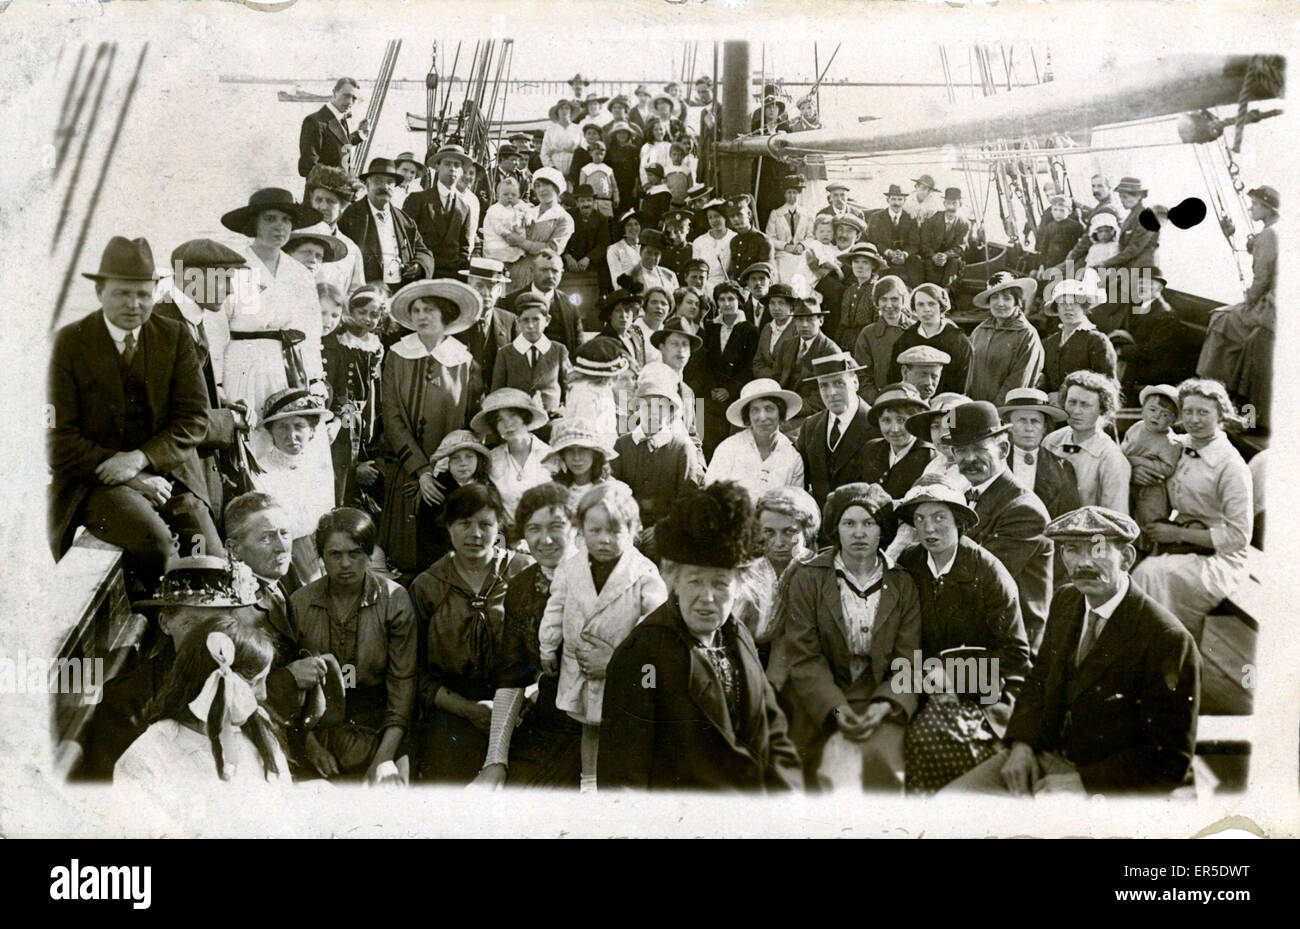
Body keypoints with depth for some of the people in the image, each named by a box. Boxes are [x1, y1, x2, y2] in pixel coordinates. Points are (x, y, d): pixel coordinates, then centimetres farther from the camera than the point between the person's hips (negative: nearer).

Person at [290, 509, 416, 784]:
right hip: (320, 731, 1)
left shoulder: (395, 600, -5)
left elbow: (403, 681, -7)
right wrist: (311, 744, -7)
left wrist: (384, 758, -14)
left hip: (378, 733, -1)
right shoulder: (300, 603, 1)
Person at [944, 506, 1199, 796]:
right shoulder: (1065, 602, 4)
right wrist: (1021, 745, -2)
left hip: (1106, 783, -6)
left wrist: (1083, 781, -19)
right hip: (1045, 754, 6)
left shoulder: (1169, 641, -19)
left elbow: (1171, 761, -17)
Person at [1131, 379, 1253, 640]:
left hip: (1218, 561, -6)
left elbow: (1239, 536, -12)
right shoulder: (1178, 447, 6)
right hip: (1177, 549, 6)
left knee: (1152, 574, -31)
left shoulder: (1231, 466, -11)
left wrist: (1178, 533, -13)